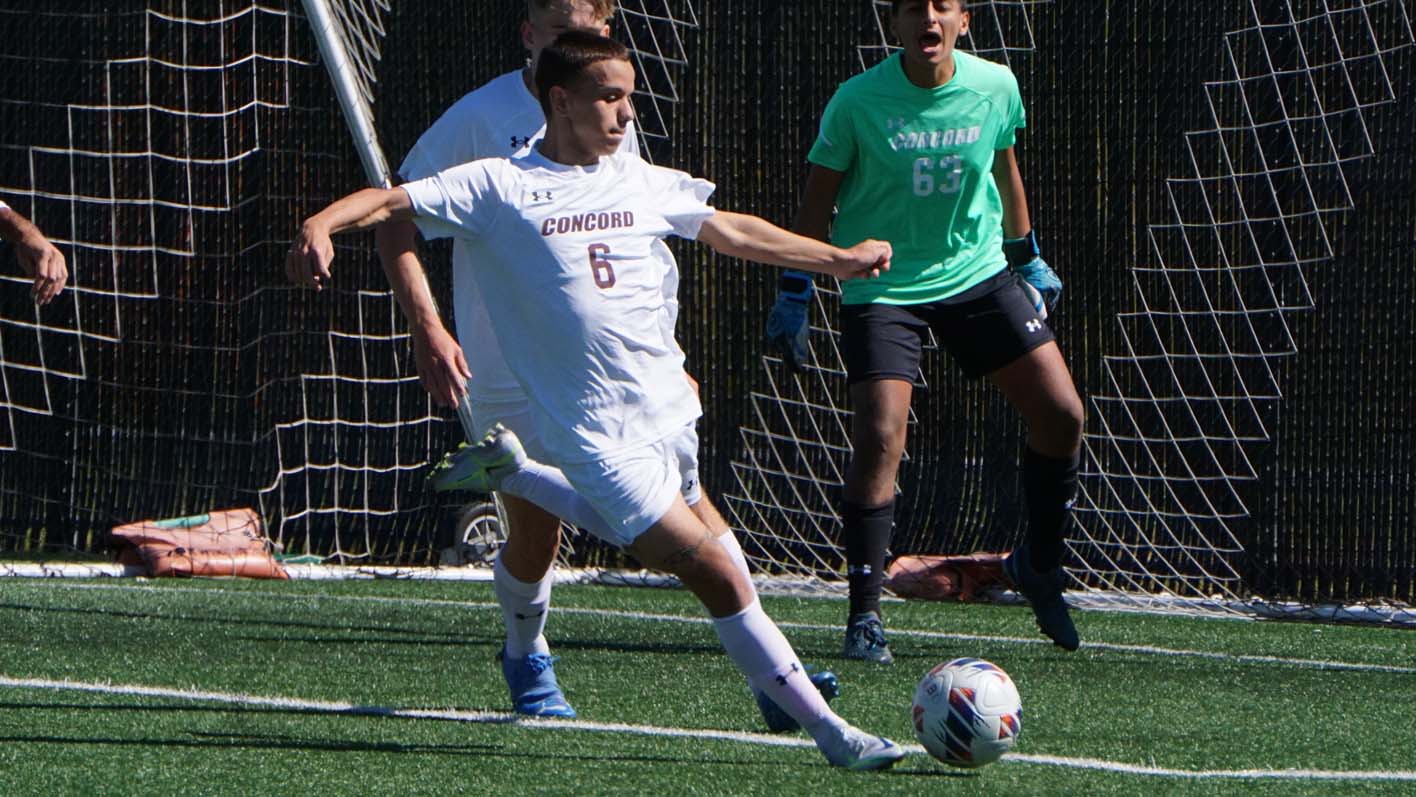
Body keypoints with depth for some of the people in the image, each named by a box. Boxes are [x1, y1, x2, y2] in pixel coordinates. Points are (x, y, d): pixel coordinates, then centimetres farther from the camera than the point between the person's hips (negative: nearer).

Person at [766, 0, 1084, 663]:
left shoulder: (995, 87, -5)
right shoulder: (858, 101, -15)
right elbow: (819, 196, -4)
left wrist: (1027, 257, 21)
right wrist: (794, 292, -5)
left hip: (978, 273, 4)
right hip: (881, 285, -4)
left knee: (1061, 415, -2)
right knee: (880, 439, -18)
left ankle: (1040, 564, 22)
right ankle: (864, 616, -8)